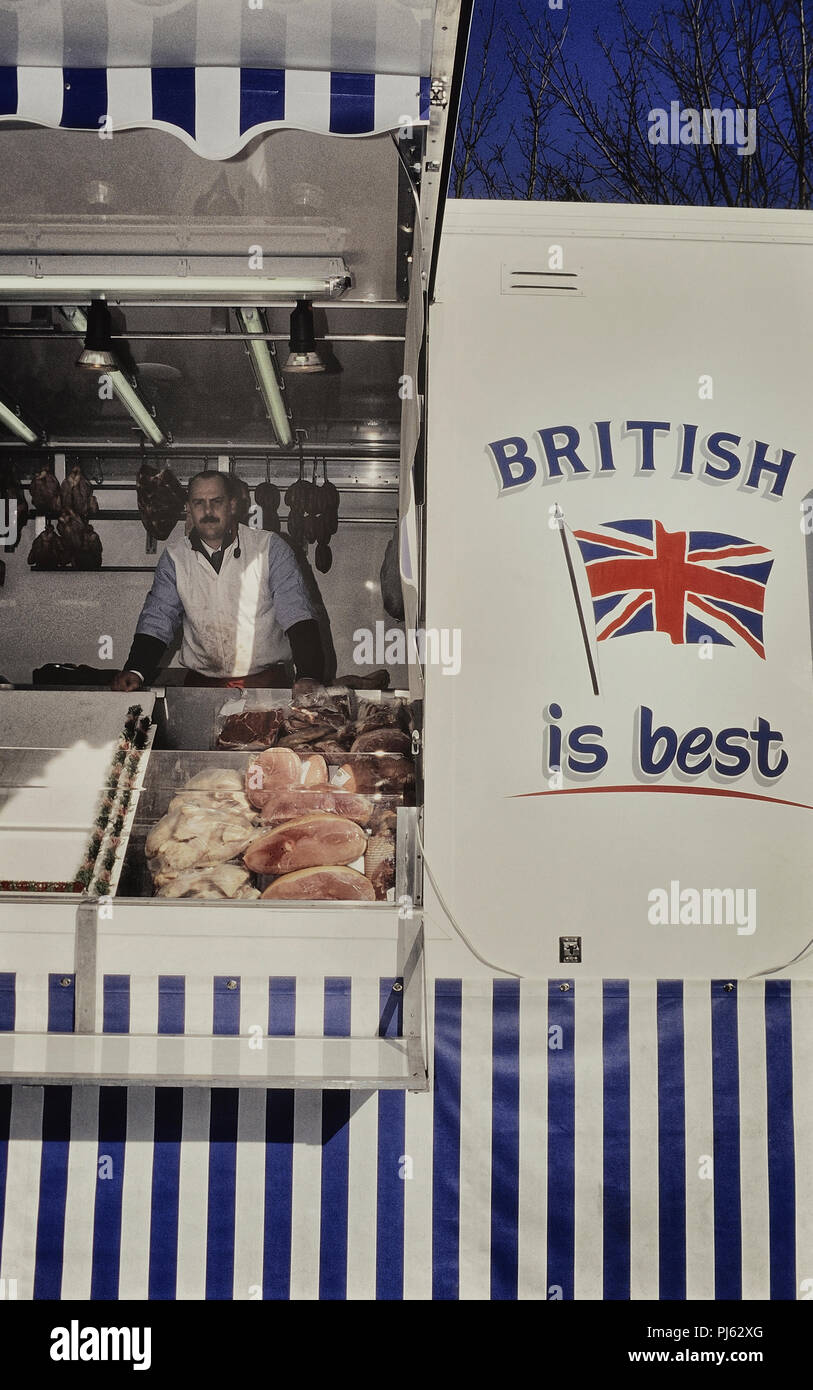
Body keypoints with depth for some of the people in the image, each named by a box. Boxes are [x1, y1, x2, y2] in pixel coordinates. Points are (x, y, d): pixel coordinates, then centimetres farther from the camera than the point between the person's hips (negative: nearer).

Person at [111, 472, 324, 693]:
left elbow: (297, 616, -7)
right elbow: (157, 621, 5)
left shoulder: (271, 548, -1)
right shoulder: (174, 557, 7)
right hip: (201, 683, 2)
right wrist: (134, 672, -14)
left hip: (266, 682, -2)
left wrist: (308, 676, -24)